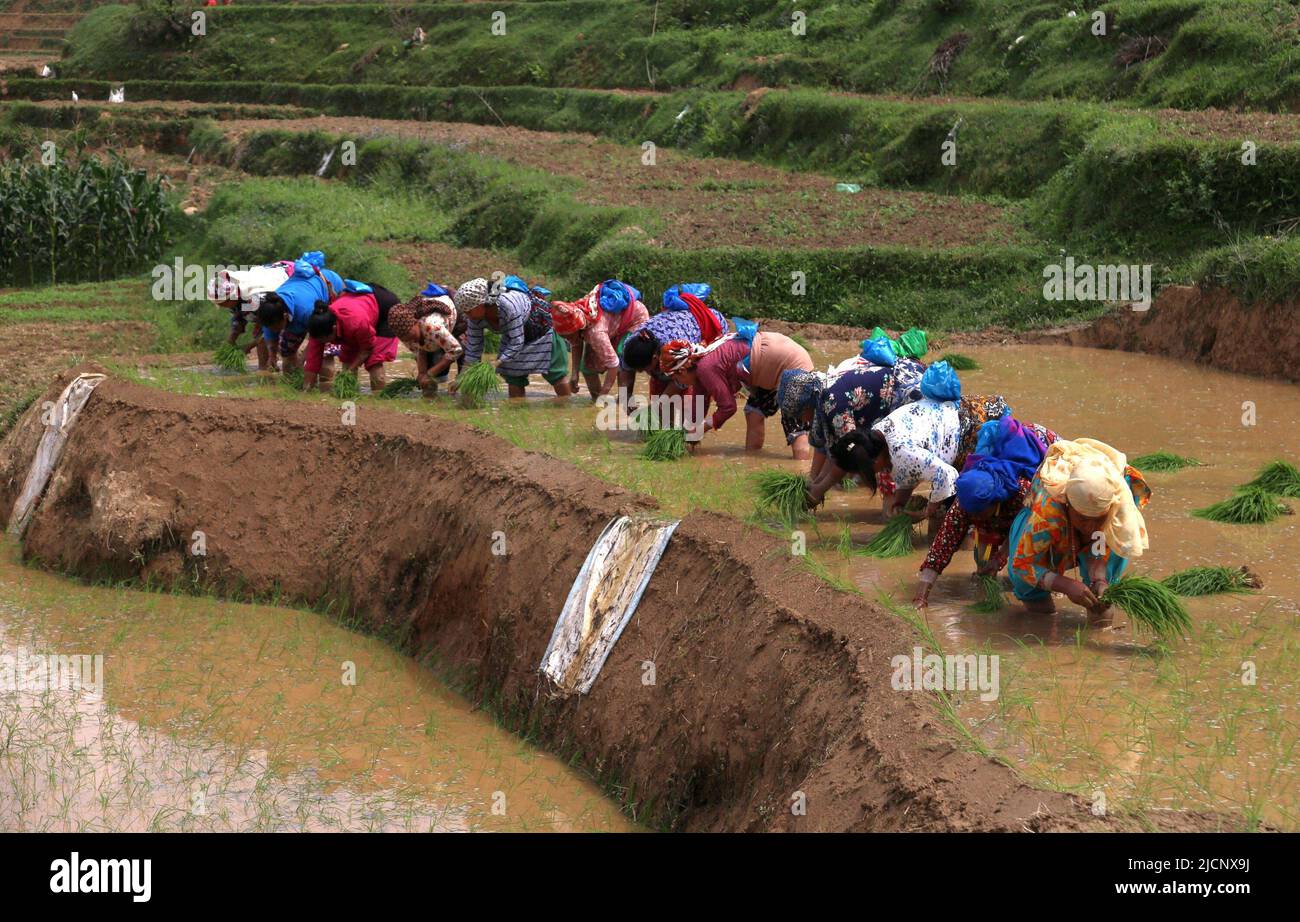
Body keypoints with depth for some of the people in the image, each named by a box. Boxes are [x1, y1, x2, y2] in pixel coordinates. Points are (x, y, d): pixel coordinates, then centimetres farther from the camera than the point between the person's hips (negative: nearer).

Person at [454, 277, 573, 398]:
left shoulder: (508, 306, -43)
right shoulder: (475, 318, -21)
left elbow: (517, 343, -37)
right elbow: (473, 349, -12)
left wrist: (496, 364, -41)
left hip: (543, 330, -6)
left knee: (557, 377, -3)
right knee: (513, 378, -1)